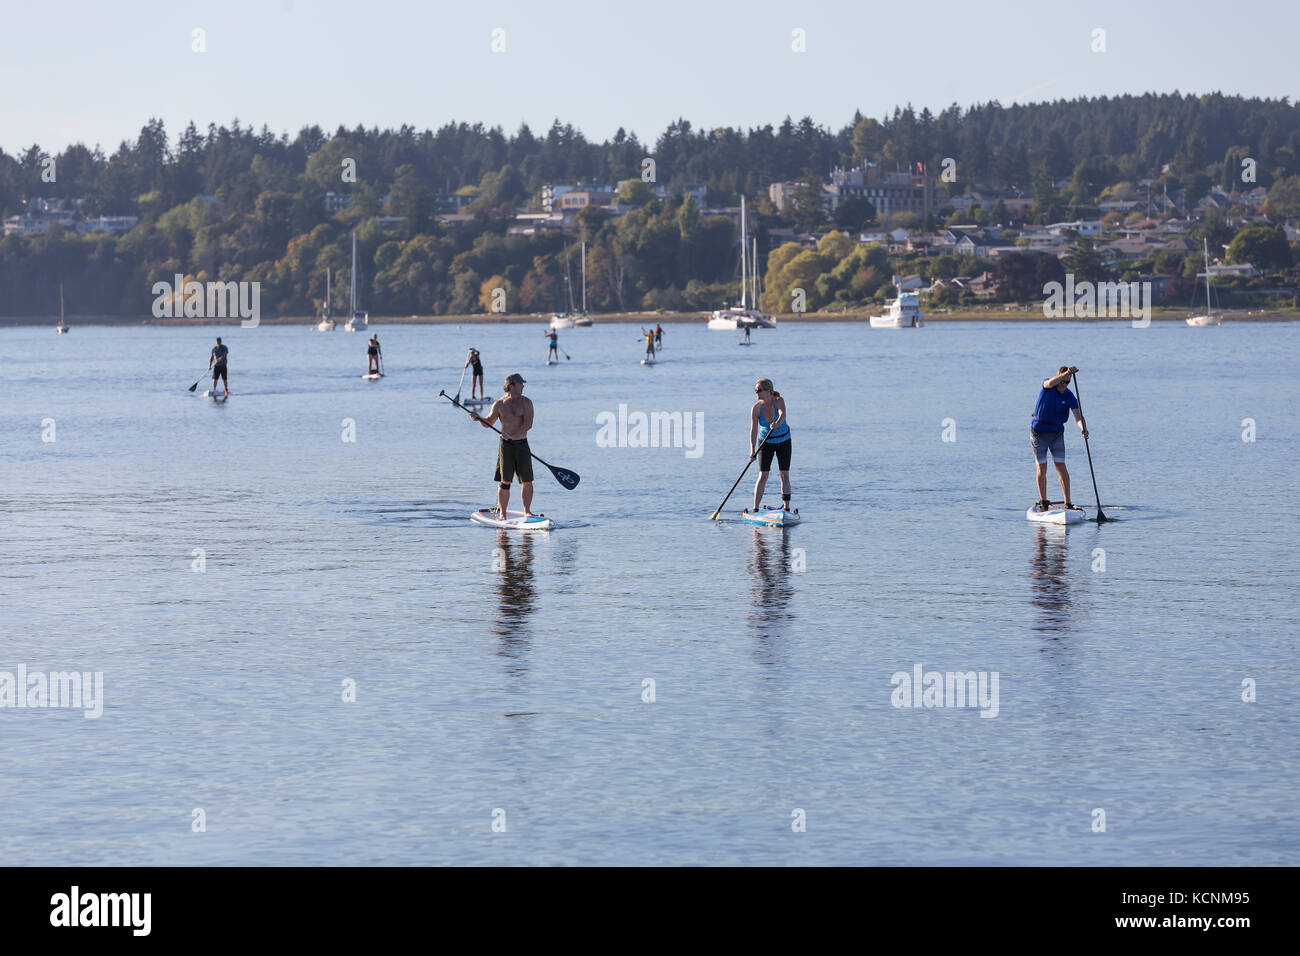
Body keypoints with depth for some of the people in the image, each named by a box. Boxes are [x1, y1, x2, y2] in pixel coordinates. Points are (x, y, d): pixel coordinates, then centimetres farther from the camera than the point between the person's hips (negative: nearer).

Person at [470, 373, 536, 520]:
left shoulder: (526, 403, 2)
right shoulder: (499, 404, 4)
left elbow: (528, 424, -9)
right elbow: (489, 423, 5)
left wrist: (513, 435, -20)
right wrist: (478, 418, -16)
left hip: (522, 444, 1)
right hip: (506, 445, -1)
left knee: (527, 481, 1)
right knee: (505, 481, -5)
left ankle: (527, 511, 13)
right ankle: (502, 513, 2)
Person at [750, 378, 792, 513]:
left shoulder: (779, 401, -21)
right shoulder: (756, 408, -18)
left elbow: (782, 414, -42)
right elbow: (753, 430, -25)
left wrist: (778, 423, -65)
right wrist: (752, 451, -36)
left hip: (783, 441, 0)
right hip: (765, 442, 0)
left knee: (784, 475, -1)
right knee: (763, 475, -8)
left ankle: (786, 508, 7)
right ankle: (756, 509, -7)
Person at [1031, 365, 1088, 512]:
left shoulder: (1070, 397, -9)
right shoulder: (1047, 386, -9)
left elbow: (1078, 416, -21)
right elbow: (1051, 383, -35)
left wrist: (1083, 428, -42)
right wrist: (1066, 373, -50)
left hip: (1057, 433, 1)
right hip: (1039, 432, -1)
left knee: (1061, 467, -7)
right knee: (1042, 469, -1)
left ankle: (1068, 503, -6)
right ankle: (1043, 502, 13)